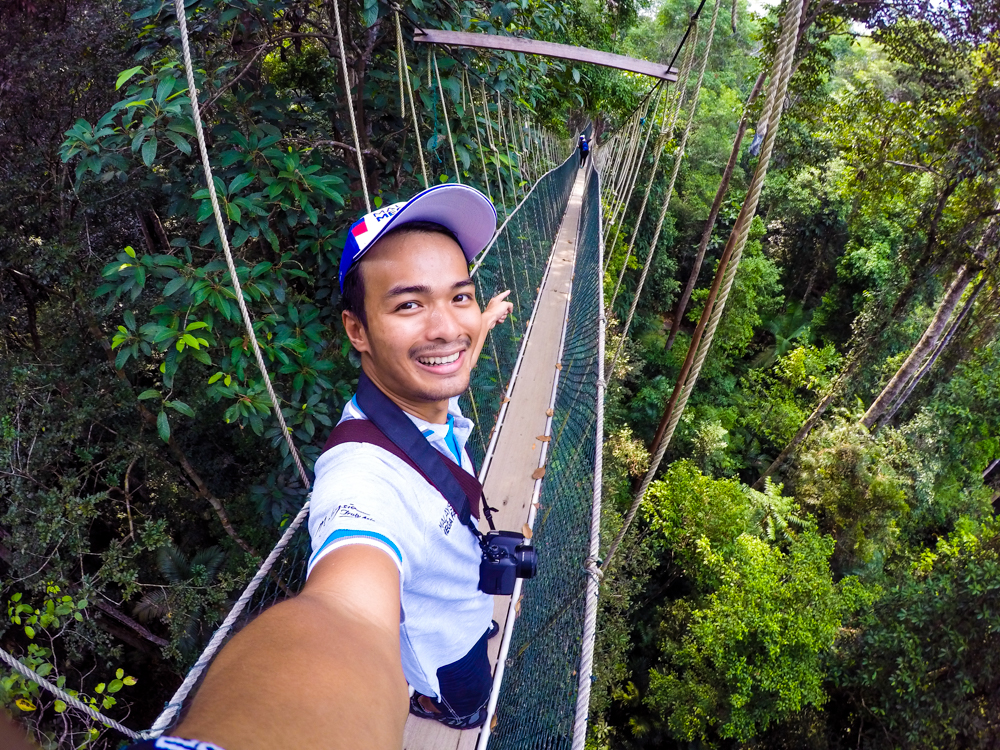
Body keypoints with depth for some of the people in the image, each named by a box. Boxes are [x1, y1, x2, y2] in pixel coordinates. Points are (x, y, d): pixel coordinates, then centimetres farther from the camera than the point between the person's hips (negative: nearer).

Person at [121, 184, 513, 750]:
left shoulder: (431, 394, -22)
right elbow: (344, 609, -68)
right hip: (448, 660, -7)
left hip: (466, 613, 7)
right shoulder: (367, 474, -47)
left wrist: (487, 321, 23)